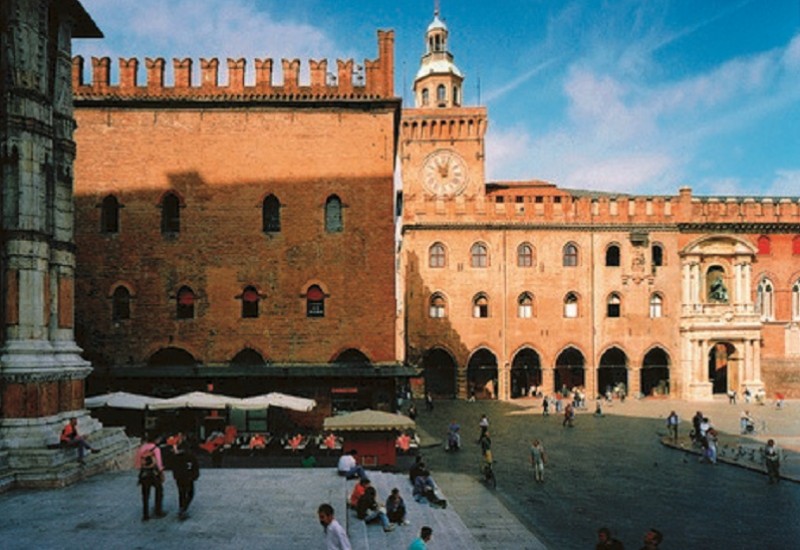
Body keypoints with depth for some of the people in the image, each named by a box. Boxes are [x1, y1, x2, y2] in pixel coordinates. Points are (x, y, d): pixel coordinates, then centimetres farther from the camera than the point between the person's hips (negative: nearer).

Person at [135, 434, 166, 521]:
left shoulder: (140, 450, 6)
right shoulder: (156, 449, -5)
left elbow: (136, 464, 5)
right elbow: (158, 462, -9)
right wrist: (161, 472, 0)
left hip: (144, 474, 3)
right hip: (154, 473, -3)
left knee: (145, 495, 11)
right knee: (159, 491, 16)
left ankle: (145, 515, 11)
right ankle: (158, 512, 16)